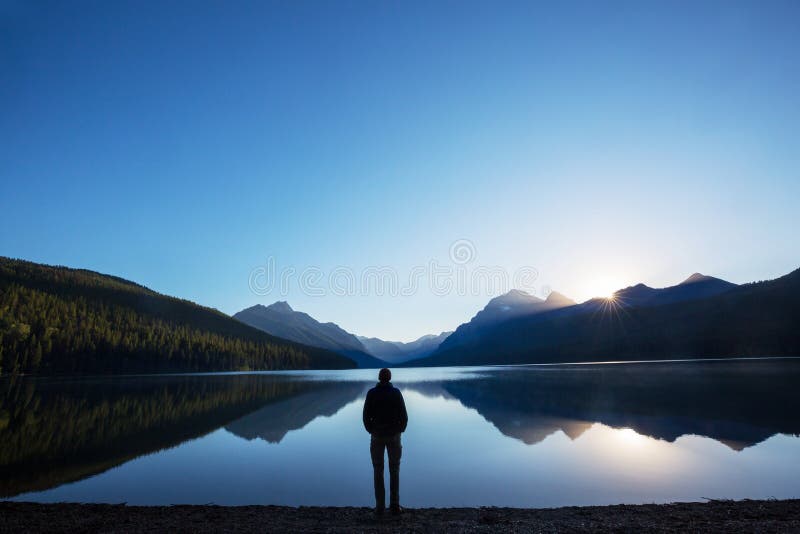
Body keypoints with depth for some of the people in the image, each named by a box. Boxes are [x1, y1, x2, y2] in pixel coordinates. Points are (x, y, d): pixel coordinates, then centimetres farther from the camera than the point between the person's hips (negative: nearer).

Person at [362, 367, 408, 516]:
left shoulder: (371, 393, -6)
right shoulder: (396, 393, -7)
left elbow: (366, 416, -7)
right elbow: (404, 416, -8)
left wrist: (371, 431, 8)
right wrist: (399, 431, 7)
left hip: (377, 435, 0)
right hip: (393, 436, 0)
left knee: (378, 471, 10)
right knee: (394, 471, 10)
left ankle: (380, 506, 11)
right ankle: (394, 506, 9)